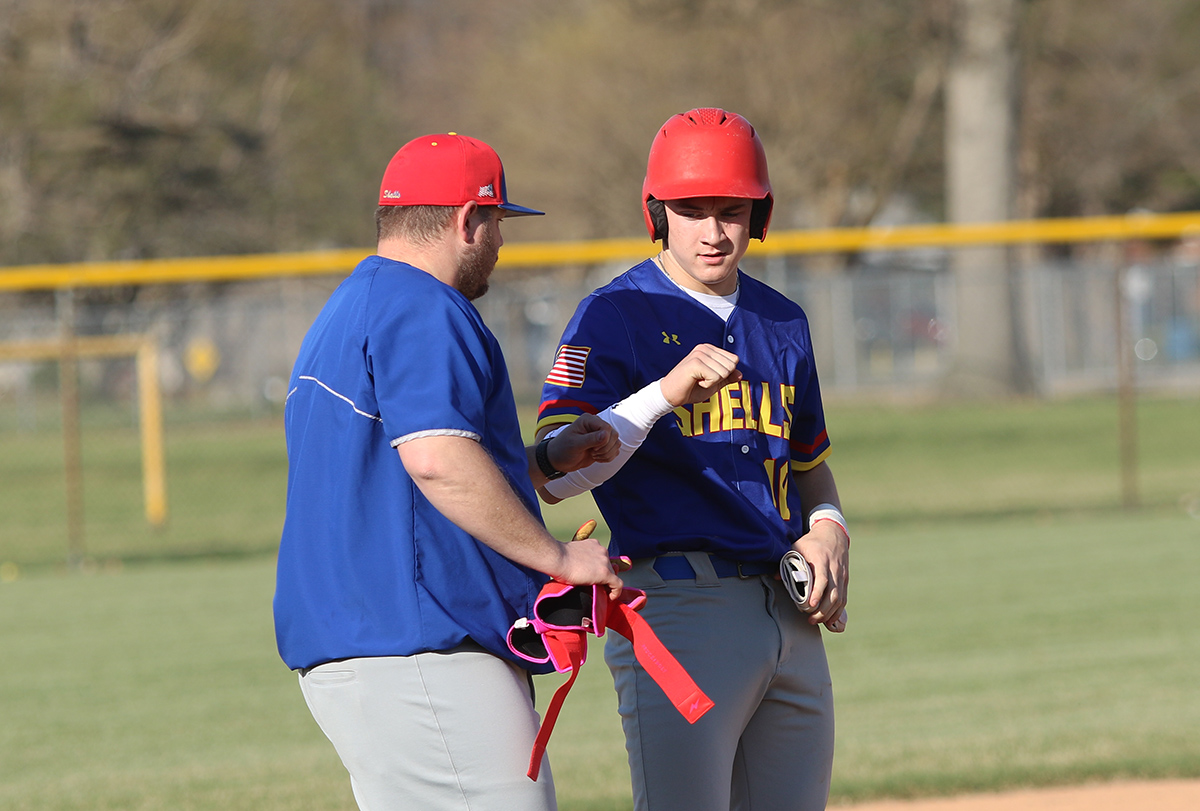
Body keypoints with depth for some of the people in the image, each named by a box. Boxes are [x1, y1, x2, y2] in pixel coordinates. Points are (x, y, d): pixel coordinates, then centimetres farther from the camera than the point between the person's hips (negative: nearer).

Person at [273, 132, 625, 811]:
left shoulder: (345, 315, 25)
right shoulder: (424, 309, -9)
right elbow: (436, 460, -23)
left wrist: (546, 462, 27)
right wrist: (555, 556, -15)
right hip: (416, 653, -11)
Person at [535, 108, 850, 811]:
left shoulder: (782, 323, 17)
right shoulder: (614, 317, -5)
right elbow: (554, 476, -16)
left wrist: (829, 529, 8)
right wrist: (666, 393, -28)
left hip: (790, 614, 7)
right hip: (679, 611, -7)